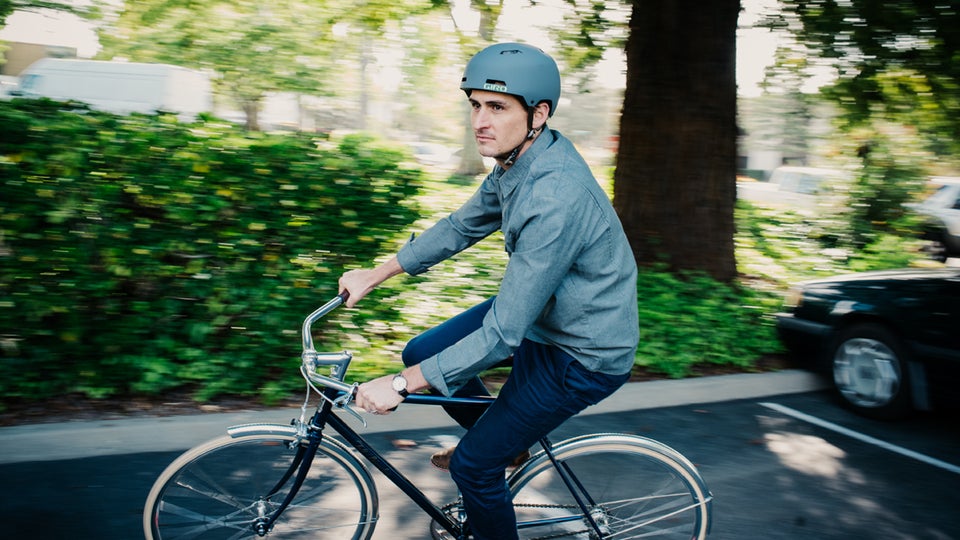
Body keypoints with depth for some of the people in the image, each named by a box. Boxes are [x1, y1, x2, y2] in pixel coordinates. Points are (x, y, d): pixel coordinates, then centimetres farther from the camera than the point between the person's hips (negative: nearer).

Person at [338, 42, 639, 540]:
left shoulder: (556, 198, -35)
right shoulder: (518, 161, -5)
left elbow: (502, 334, -32)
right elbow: (463, 225, 11)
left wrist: (400, 386, -24)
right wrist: (375, 274, 13)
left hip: (582, 355, -9)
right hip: (543, 313, 9)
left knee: (473, 465, -1)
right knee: (420, 352, 11)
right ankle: (502, 437, 32)